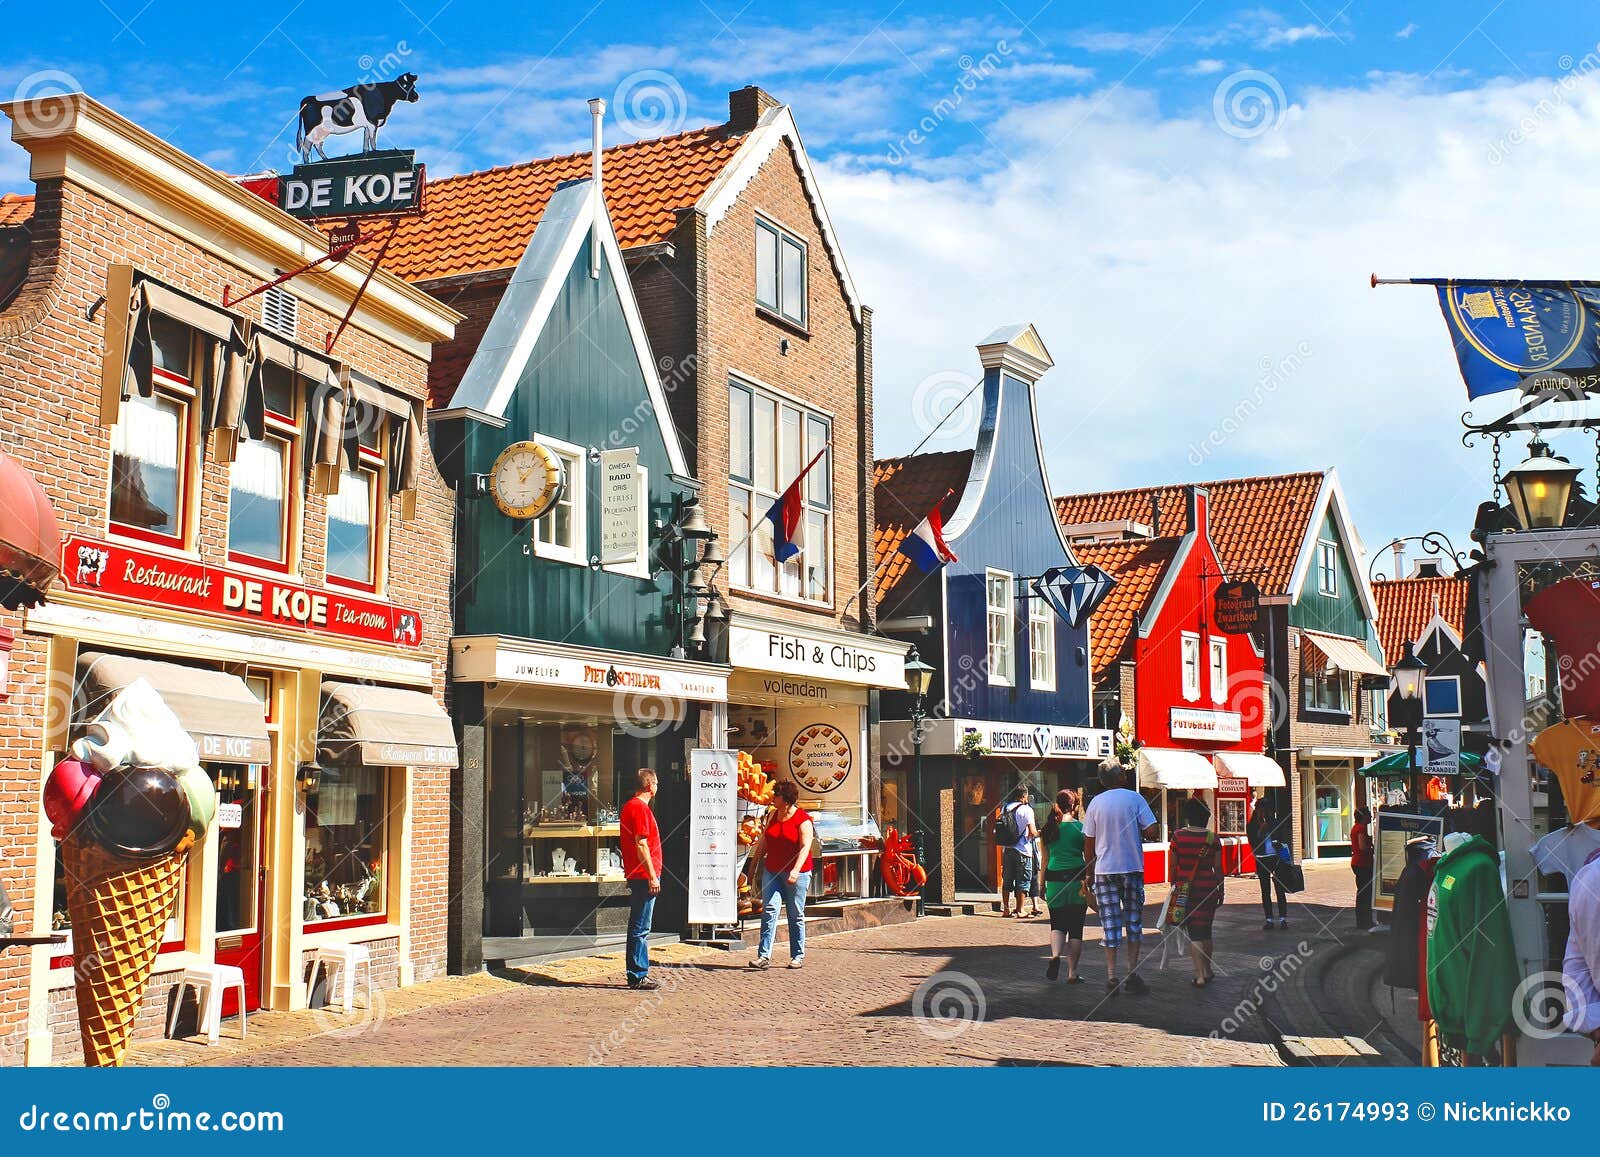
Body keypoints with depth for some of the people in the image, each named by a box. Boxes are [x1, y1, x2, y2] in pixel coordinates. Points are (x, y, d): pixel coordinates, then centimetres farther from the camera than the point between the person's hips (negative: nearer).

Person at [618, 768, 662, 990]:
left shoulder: (630, 806, 17)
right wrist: (652, 876, -18)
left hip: (637, 876, 10)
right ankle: (637, 976, -4)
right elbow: (641, 844, -19)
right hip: (644, 876, -10)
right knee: (640, 928, -7)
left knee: (639, 928, 13)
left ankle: (638, 974, 18)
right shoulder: (640, 808, -14)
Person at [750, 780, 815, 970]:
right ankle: (764, 956, -10)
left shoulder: (803, 820, -8)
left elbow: (805, 847, -16)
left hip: (796, 874, -5)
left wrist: (796, 871, -27)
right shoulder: (773, 815, 11)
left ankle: (798, 956, 15)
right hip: (772, 871, 5)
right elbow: (764, 841, 19)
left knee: (795, 915, 3)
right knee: (769, 910, -7)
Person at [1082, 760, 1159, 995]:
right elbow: (1151, 831, -11)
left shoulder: (1096, 802, 2)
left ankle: (1112, 977, 2)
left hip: (1104, 870, 1)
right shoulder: (1134, 798, -3)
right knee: (1134, 920, 10)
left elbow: (1089, 841, 4)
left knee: (1110, 923, 3)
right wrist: (1139, 835, 12)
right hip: (1132, 868, -1)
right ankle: (1132, 974, 7)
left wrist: (1089, 872, 13)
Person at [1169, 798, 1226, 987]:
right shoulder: (1212, 838, -3)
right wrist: (1221, 891, 11)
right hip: (1208, 888, 1)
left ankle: (1200, 975, -6)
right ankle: (1207, 971, 29)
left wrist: (1174, 886, 11)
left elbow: (1173, 865, -1)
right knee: (1206, 930, 18)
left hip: (1185, 888, -1)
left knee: (1194, 932, 2)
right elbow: (1218, 868, 0)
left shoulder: (1178, 836, -5)